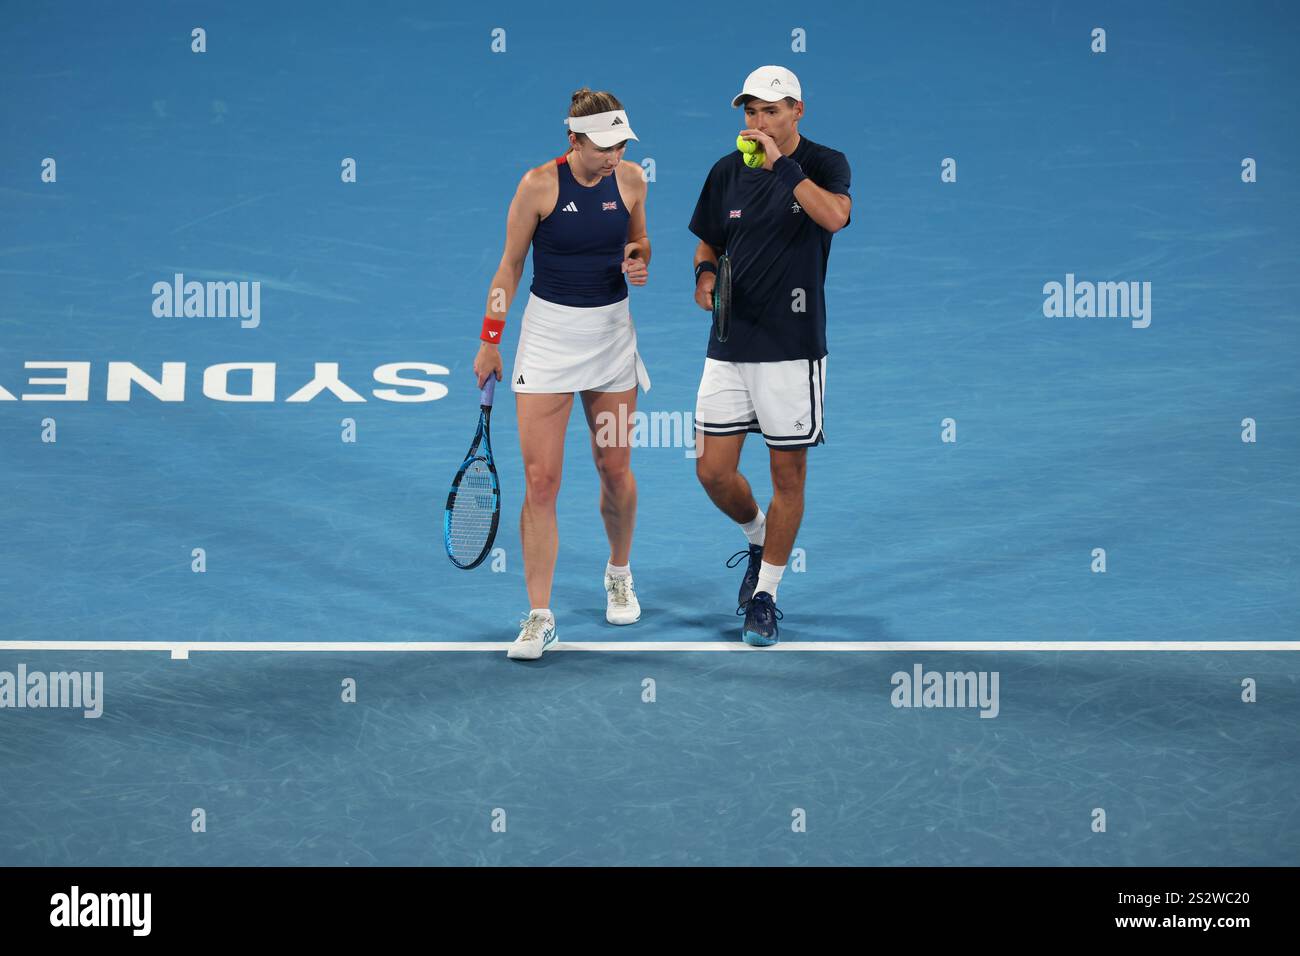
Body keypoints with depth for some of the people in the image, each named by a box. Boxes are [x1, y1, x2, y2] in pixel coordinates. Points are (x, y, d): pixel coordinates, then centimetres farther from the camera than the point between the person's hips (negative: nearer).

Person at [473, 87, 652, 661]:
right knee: (540, 479, -7)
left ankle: (619, 572, 38)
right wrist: (490, 340, -3)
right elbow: (510, 264, -3)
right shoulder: (539, 184, -13)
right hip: (549, 331, -3)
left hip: (612, 330, 3)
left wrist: (638, 263, -8)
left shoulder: (631, 179, -2)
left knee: (615, 468, 10)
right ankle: (539, 616, -3)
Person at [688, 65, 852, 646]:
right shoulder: (727, 172, 7)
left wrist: (780, 163, -26)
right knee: (713, 471, 2)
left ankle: (765, 593, 16)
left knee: (788, 473, 3)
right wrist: (705, 274, -2)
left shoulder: (824, 164, -5)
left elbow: (835, 216, -26)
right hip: (729, 347, 4)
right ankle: (758, 540, 32)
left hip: (792, 348, -4)